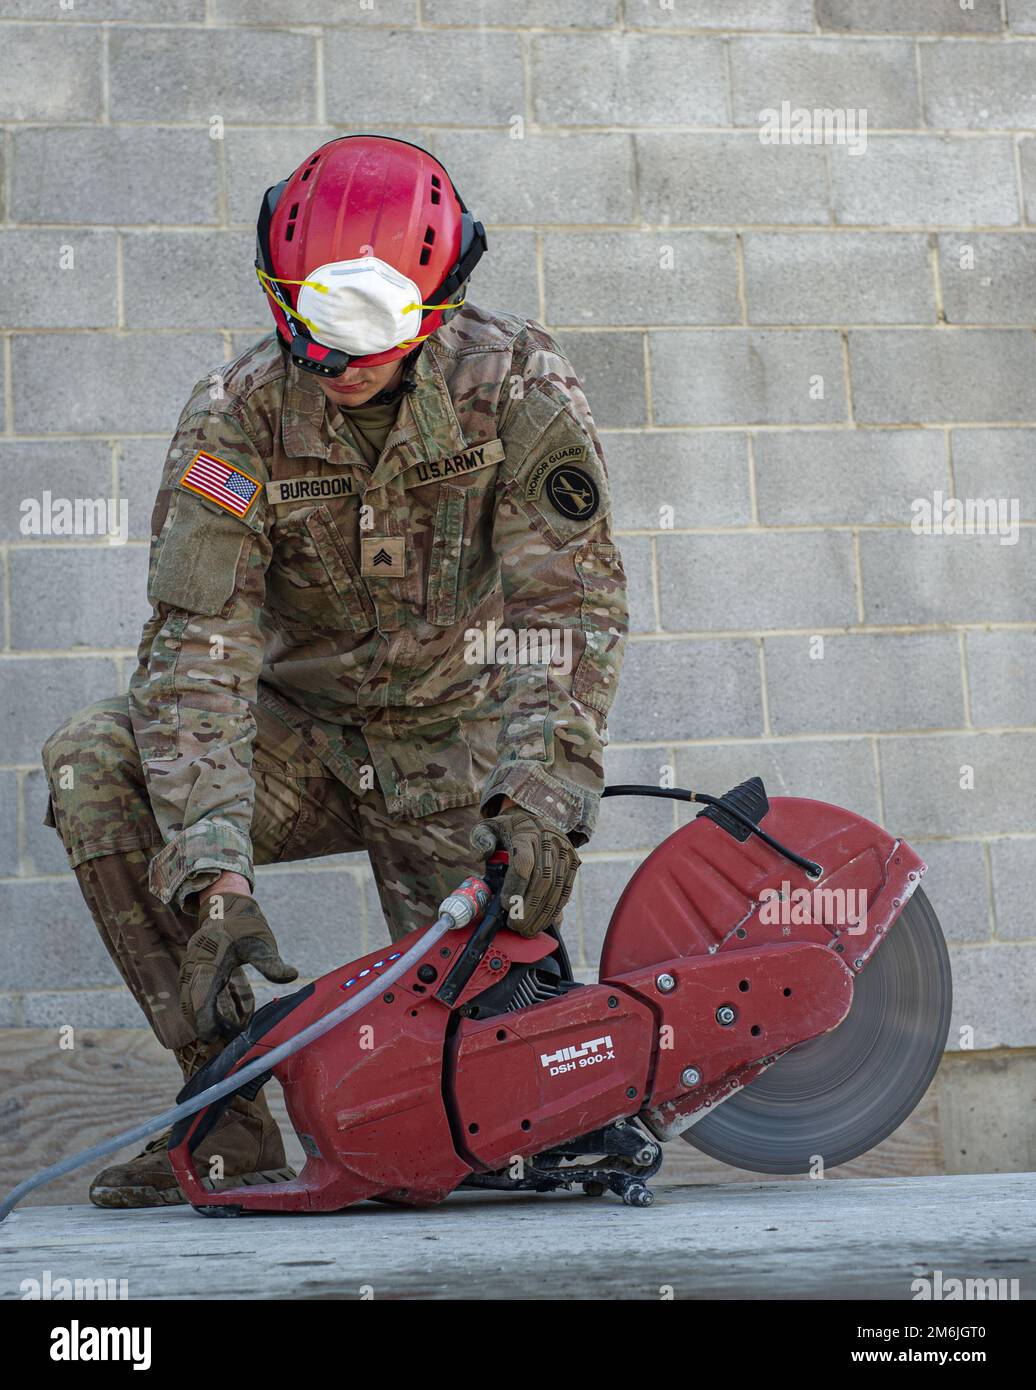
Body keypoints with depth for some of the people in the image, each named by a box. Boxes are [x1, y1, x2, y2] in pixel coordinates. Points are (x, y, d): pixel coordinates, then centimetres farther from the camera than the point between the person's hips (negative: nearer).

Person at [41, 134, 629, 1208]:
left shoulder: (517, 387, -17)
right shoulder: (238, 416, -16)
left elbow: (571, 607, -23)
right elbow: (196, 646, -24)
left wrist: (544, 801, -39)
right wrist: (216, 878, -36)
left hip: (460, 749, -1)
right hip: (307, 738, 2)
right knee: (92, 764, -26)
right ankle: (226, 1107, -21)